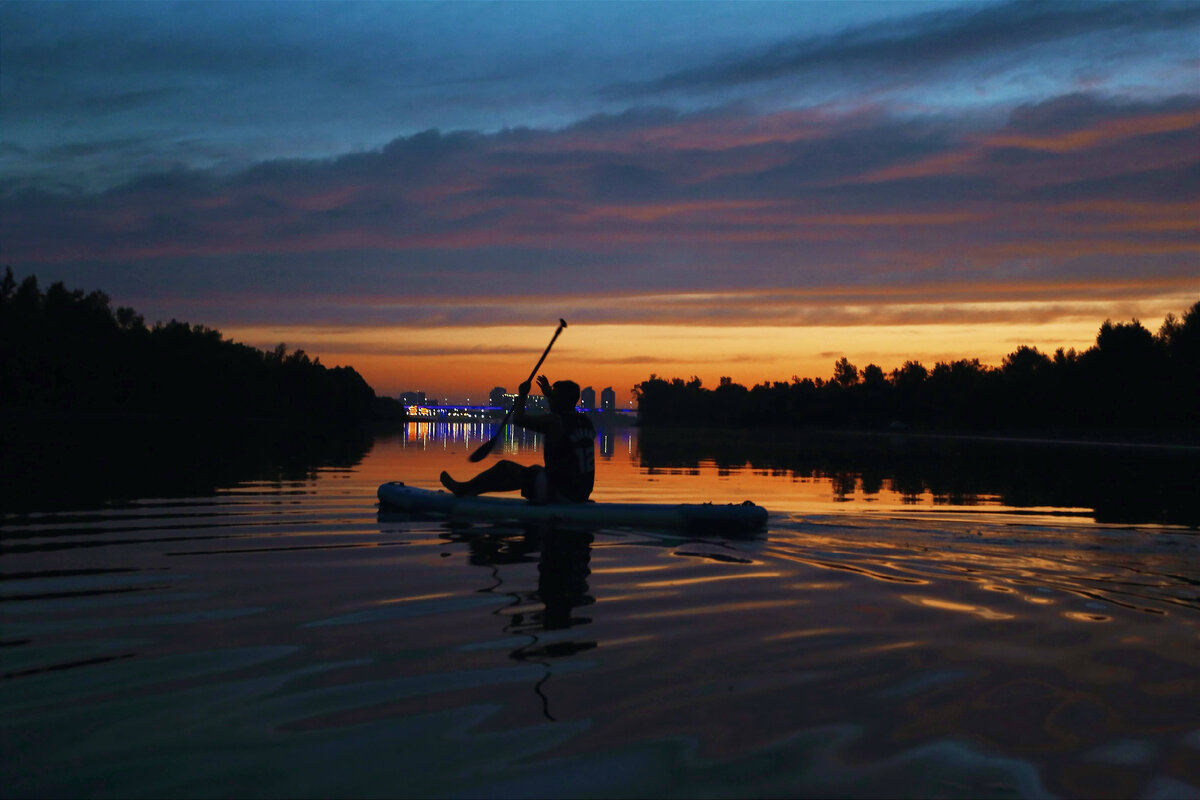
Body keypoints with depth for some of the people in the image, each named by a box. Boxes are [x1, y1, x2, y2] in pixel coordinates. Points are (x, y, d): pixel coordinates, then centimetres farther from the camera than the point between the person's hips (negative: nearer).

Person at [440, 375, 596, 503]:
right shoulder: (586, 422, 8)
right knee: (535, 470, 33)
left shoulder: (553, 421, -15)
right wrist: (549, 394, 39)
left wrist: (522, 395, 8)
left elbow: (518, 418, -8)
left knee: (504, 468, 4)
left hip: (559, 494, -9)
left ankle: (465, 489, 24)